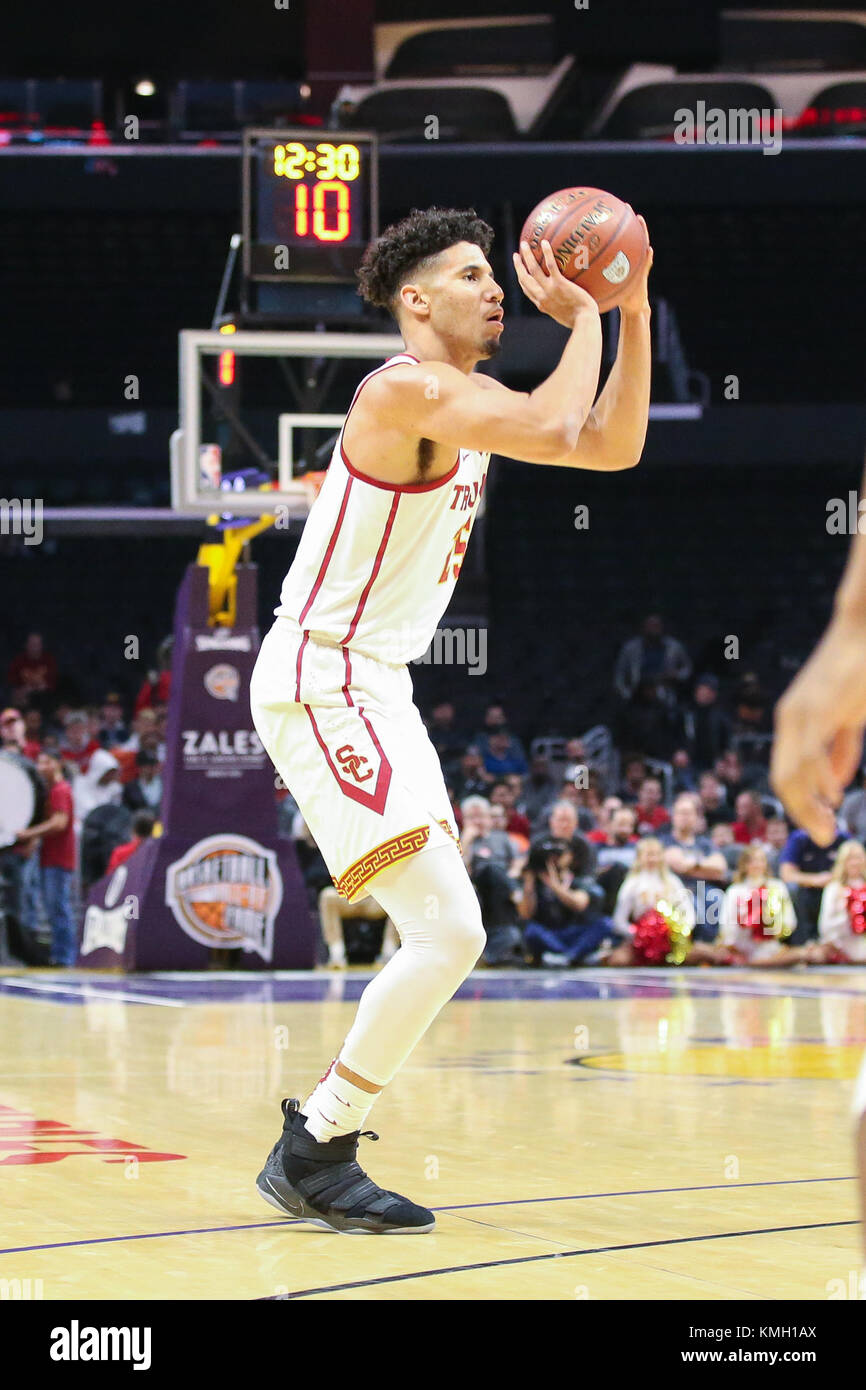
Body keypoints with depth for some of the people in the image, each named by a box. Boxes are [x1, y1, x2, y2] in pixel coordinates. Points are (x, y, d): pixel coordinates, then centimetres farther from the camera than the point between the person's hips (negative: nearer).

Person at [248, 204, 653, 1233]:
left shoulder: (467, 400, 14)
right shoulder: (406, 389, -17)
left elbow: (613, 445, 11)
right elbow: (556, 430, -30)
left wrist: (632, 314, 2)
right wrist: (582, 316, -15)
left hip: (372, 685, 10)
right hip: (319, 683, -10)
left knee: (443, 935, 13)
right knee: (448, 931, -15)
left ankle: (314, 1145, 18)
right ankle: (313, 1155, -5)